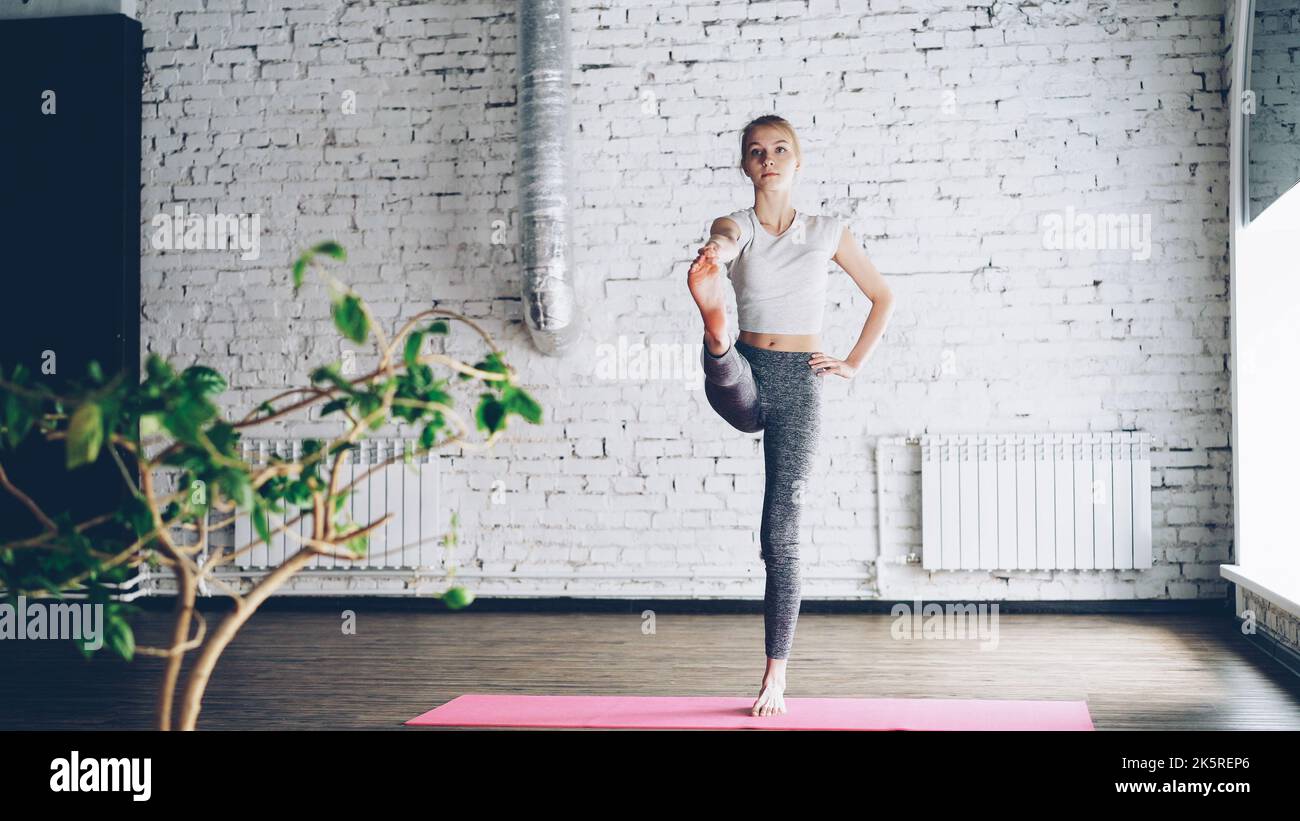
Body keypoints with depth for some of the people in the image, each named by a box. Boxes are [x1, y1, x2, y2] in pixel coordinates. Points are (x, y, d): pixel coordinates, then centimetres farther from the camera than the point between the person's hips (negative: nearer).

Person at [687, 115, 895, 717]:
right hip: (747, 379, 1)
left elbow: (882, 296, 15)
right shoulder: (734, 226, 2)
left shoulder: (828, 232, 6)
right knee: (724, 367, -37)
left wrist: (853, 365, 6)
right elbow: (726, 240, -25)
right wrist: (715, 253, -49)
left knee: (781, 534, -4)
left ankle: (777, 673, 3)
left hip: (800, 382, -1)